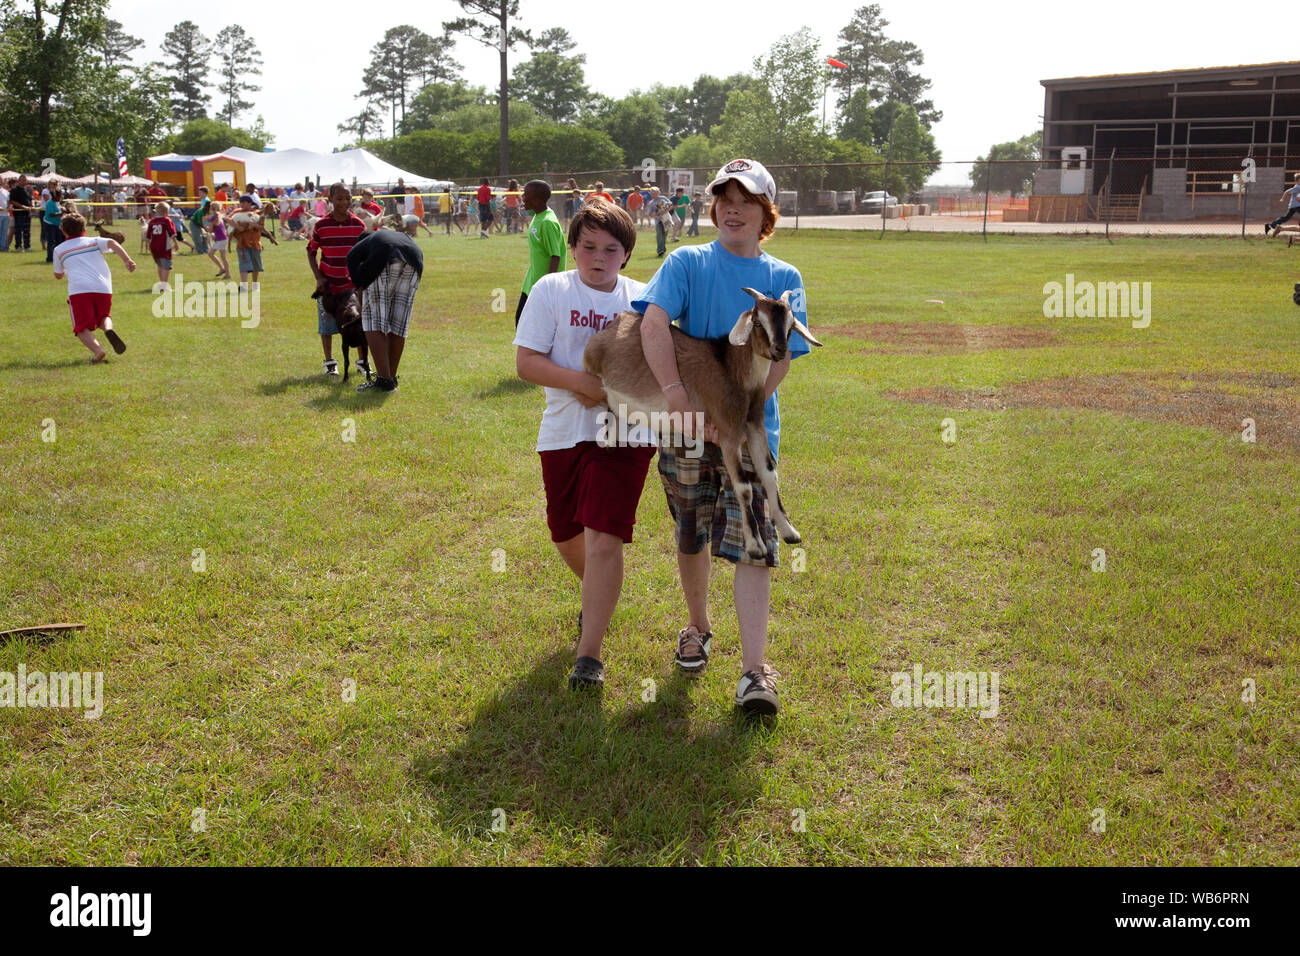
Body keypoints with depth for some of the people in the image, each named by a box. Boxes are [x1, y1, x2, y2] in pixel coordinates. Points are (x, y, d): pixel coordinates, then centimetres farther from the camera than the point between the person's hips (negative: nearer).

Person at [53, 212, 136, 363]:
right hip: (103, 288, 2)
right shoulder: (94, 242, 22)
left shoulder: (59, 250, 21)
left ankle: (97, 350, -31)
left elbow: (58, 275, 32)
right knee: (103, 317, 24)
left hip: (78, 290, -2)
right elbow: (112, 243, 1)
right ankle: (108, 328, -13)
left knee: (82, 328, -1)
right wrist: (127, 260, -10)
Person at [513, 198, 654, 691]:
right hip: (563, 433, 2)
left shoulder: (642, 299, 4)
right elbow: (526, 362, -5)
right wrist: (583, 382, -19)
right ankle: (600, 597, 49)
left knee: (603, 540, -12)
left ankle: (589, 655, -6)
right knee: (567, 537, 16)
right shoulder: (551, 290, 1)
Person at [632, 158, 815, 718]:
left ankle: (754, 671, -8)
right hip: (687, 425, 0)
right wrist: (677, 395, -27)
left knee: (752, 545, -8)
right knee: (691, 537, 11)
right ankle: (698, 628, 36)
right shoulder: (687, 263, 4)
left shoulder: (784, 279, 8)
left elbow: (780, 359, -2)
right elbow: (653, 323, -14)